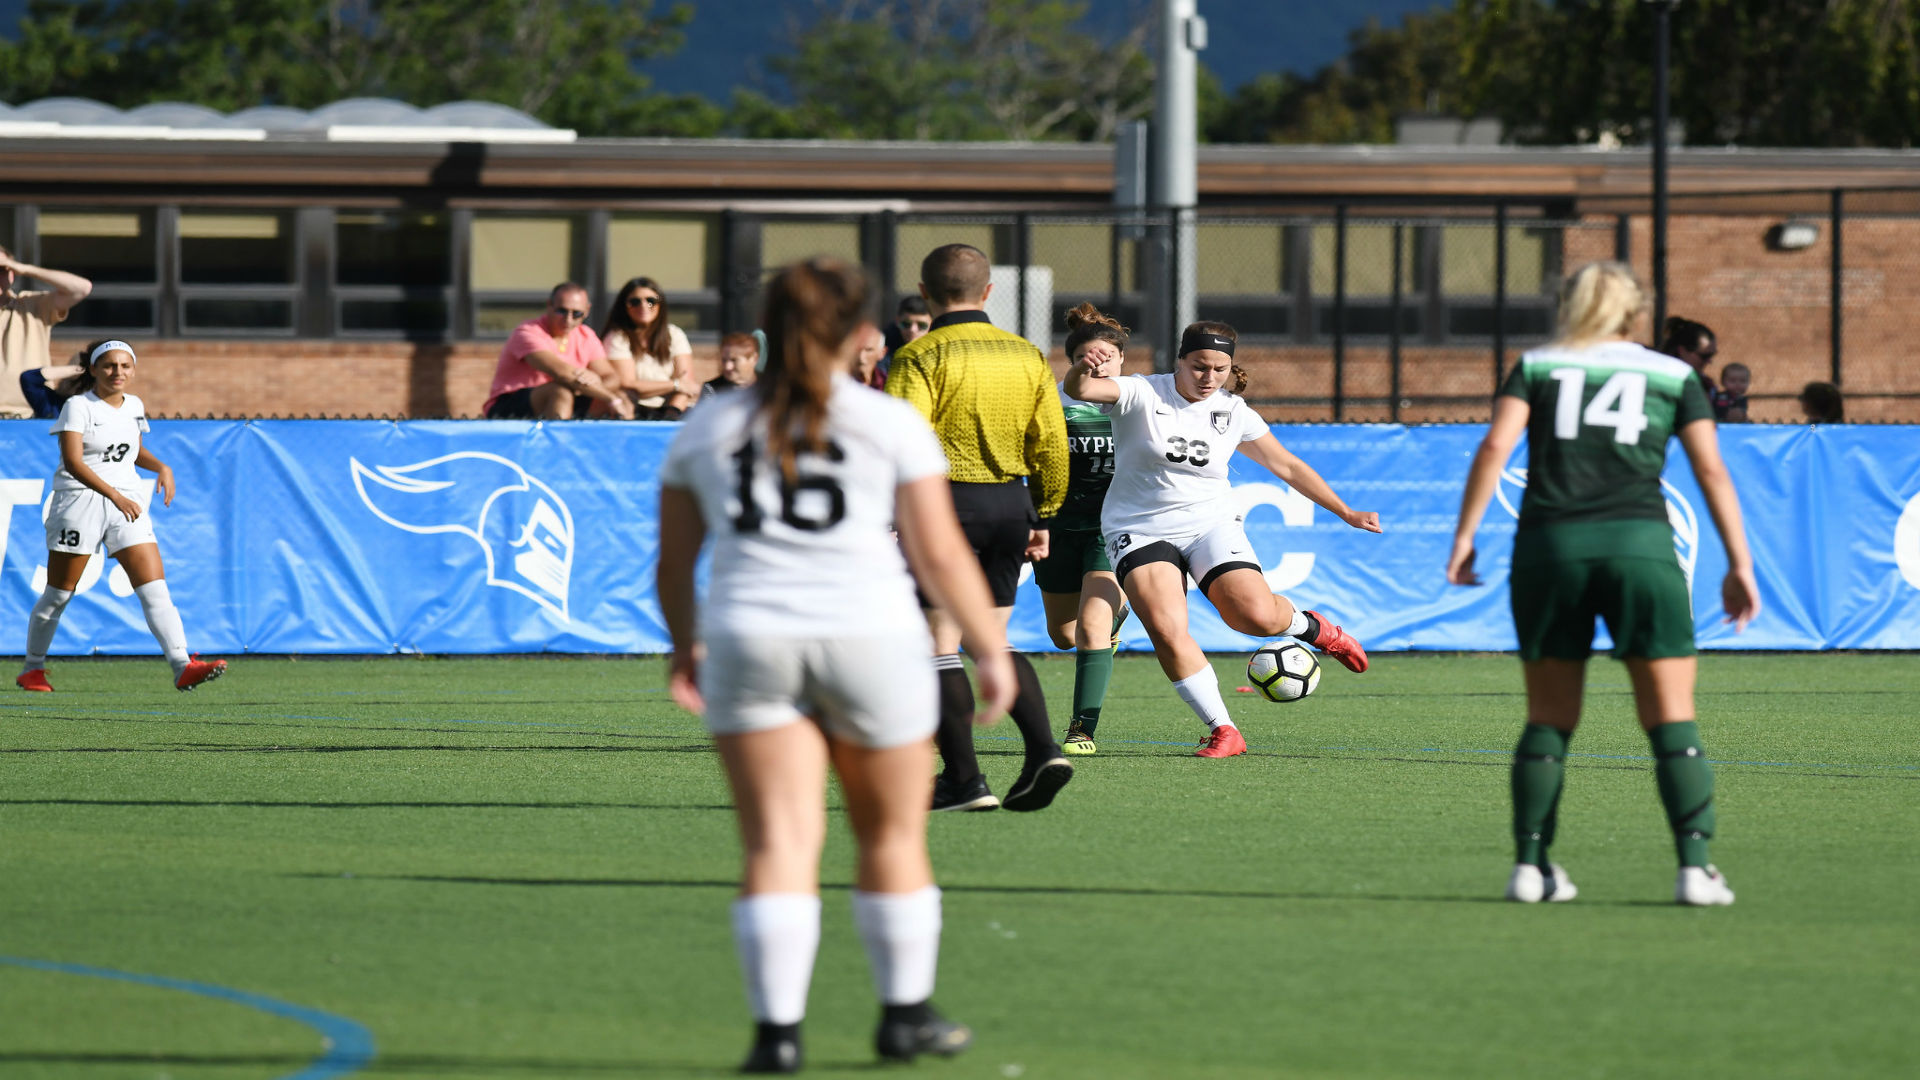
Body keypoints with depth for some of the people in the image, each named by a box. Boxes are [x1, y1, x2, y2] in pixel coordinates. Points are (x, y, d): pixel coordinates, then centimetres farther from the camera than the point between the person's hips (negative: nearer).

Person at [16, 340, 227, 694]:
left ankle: (183, 668, -19)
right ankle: (32, 669, 22)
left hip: (128, 502, 5)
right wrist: (114, 495, -31)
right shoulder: (78, 407, -9)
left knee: (155, 588, -10)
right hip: (80, 501, -5)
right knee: (57, 595, 5)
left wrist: (161, 467, 7)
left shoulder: (134, 407, 10)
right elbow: (73, 460, -21)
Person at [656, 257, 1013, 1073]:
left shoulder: (708, 429, 10)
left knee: (779, 844, 0)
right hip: (870, 638, -2)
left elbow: (674, 561, 15)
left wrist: (684, 649, 30)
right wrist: (991, 650, 5)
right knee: (893, 834, 14)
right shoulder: (890, 424, 0)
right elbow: (941, 554, -3)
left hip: (749, 640, 2)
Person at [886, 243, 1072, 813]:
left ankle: (964, 780, -1)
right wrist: (1041, 518, 20)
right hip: (1012, 504, 6)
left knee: (939, 644, 2)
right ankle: (1043, 750, 0)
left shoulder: (920, 357, -9)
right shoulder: (1026, 355, 8)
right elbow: (1051, 444, 10)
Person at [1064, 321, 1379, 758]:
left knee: (1256, 616, -19)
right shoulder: (1142, 395, -8)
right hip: (1140, 532, -2)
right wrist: (1081, 372, -50)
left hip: (1211, 525, 2)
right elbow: (1079, 390, -25)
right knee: (1167, 631, -24)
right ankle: (1222, 731, -13)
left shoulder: (1234, 413, 2)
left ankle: (1309, 627, 17)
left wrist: (1346, 514, 14)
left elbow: (1288, 467, 13)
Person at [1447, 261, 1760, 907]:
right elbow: (1711, 470, 6)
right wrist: (1739, 564, 6)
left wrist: (1464, 537, -2)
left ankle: (1530, 866, 8)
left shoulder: (1536, 367, 15)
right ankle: (1695, 866, -9)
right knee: (1672, 720, 1)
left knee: (1549, 720, 12)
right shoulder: (1673, 376, 15)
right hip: (1640, 541, -1)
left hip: (1548, 545, 1)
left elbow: (1495, 447, 0)